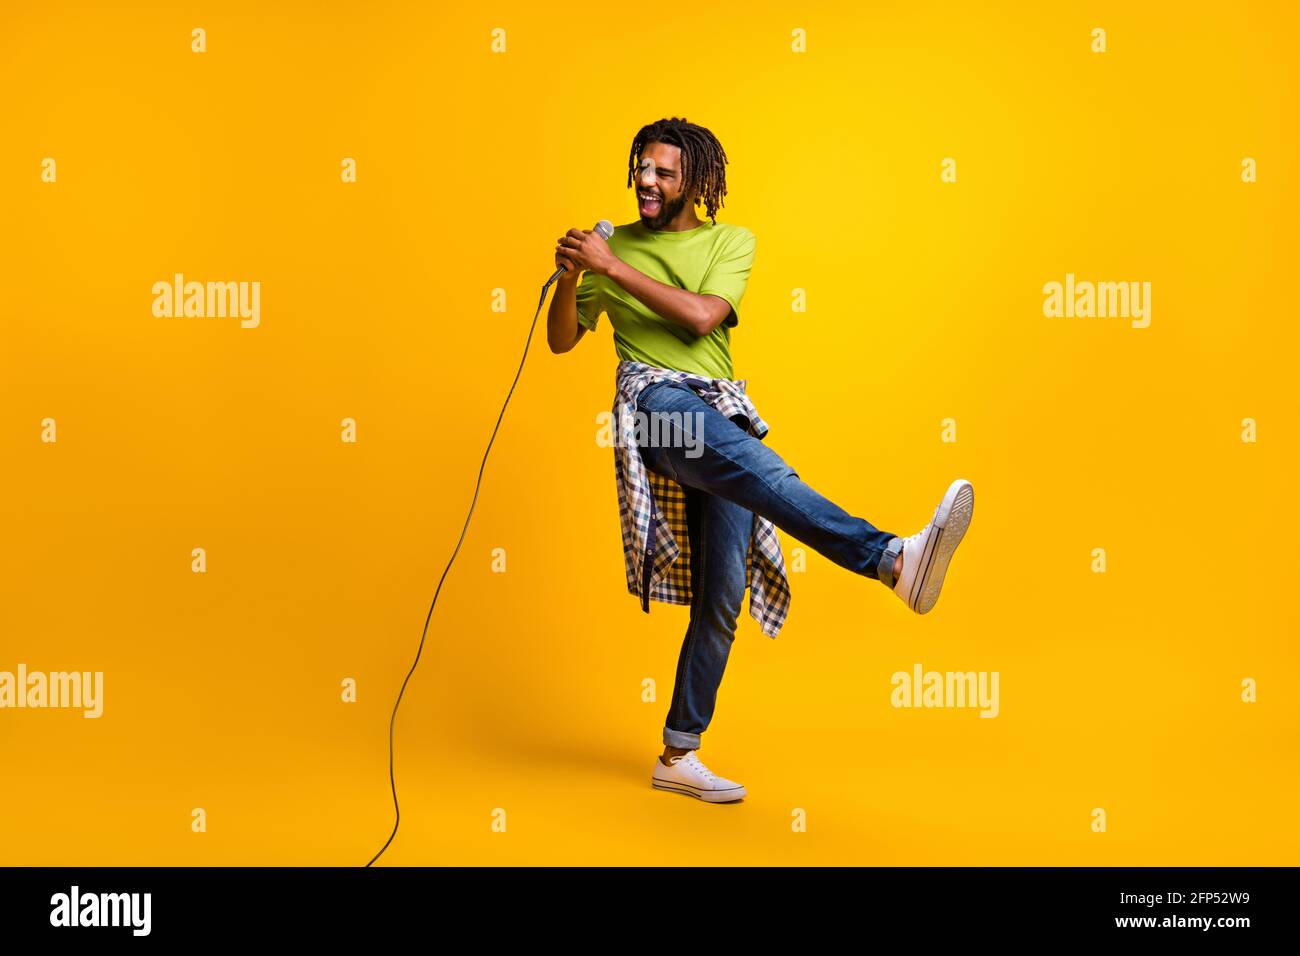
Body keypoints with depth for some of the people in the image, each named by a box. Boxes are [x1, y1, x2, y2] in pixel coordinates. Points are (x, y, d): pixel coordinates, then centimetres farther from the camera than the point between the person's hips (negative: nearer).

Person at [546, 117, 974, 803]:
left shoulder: (732, 242, 16)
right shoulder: (614, 246, 18)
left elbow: (702, 315, -3)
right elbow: (561, 341, 14)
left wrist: (616, 269, -7)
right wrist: (570, 276, -4)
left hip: (719, 410, 3)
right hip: (654, 397, -2)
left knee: (722, 592, -5)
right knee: (762, 469, -34)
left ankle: (679, 755, 4)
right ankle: (894, 559, -54)